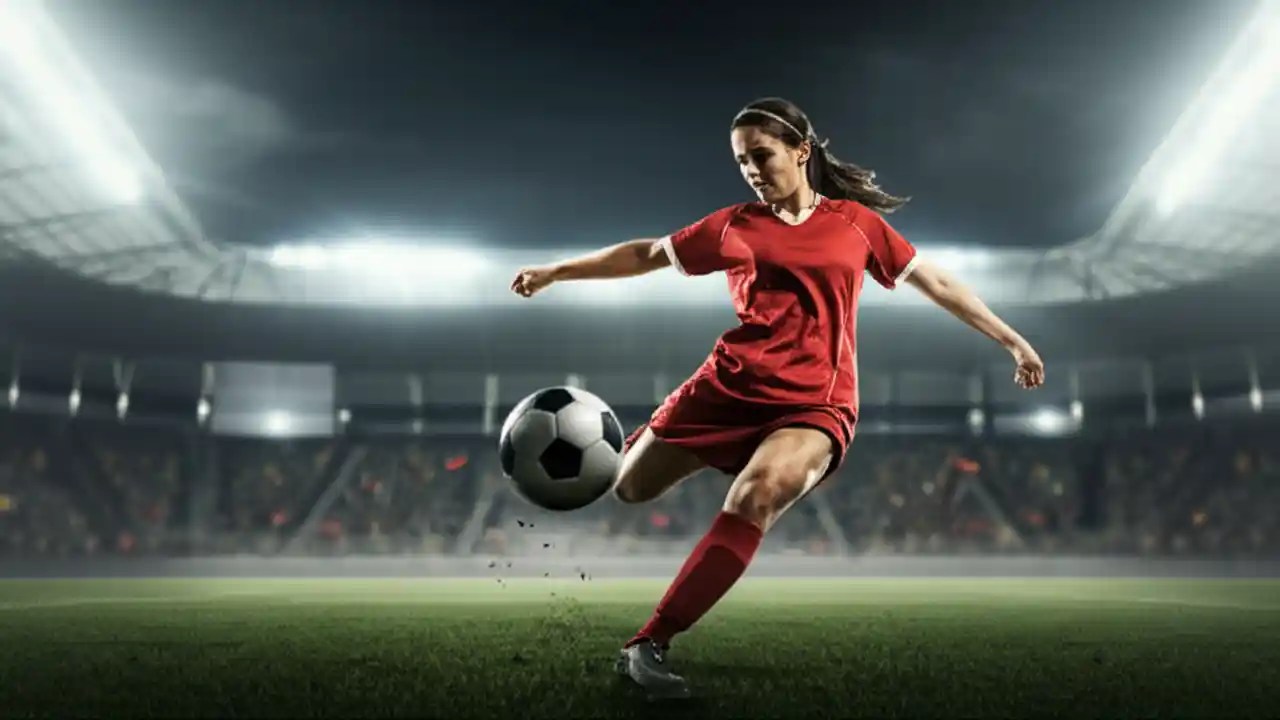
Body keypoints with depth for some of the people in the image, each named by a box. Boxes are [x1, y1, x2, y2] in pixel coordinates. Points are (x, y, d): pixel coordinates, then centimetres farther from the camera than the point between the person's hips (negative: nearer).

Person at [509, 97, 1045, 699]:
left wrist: (1013, 341, 15)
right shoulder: (735, 225, 8)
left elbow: (936, 282, 14)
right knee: (627, 488, 5)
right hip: (728, 383, 2)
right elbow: (646, 254, 16)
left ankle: (648, 645, -26)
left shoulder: (856, 221, 8)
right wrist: (555, 271, 18)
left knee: (757, 493, -31)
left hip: (814, 401, -2)